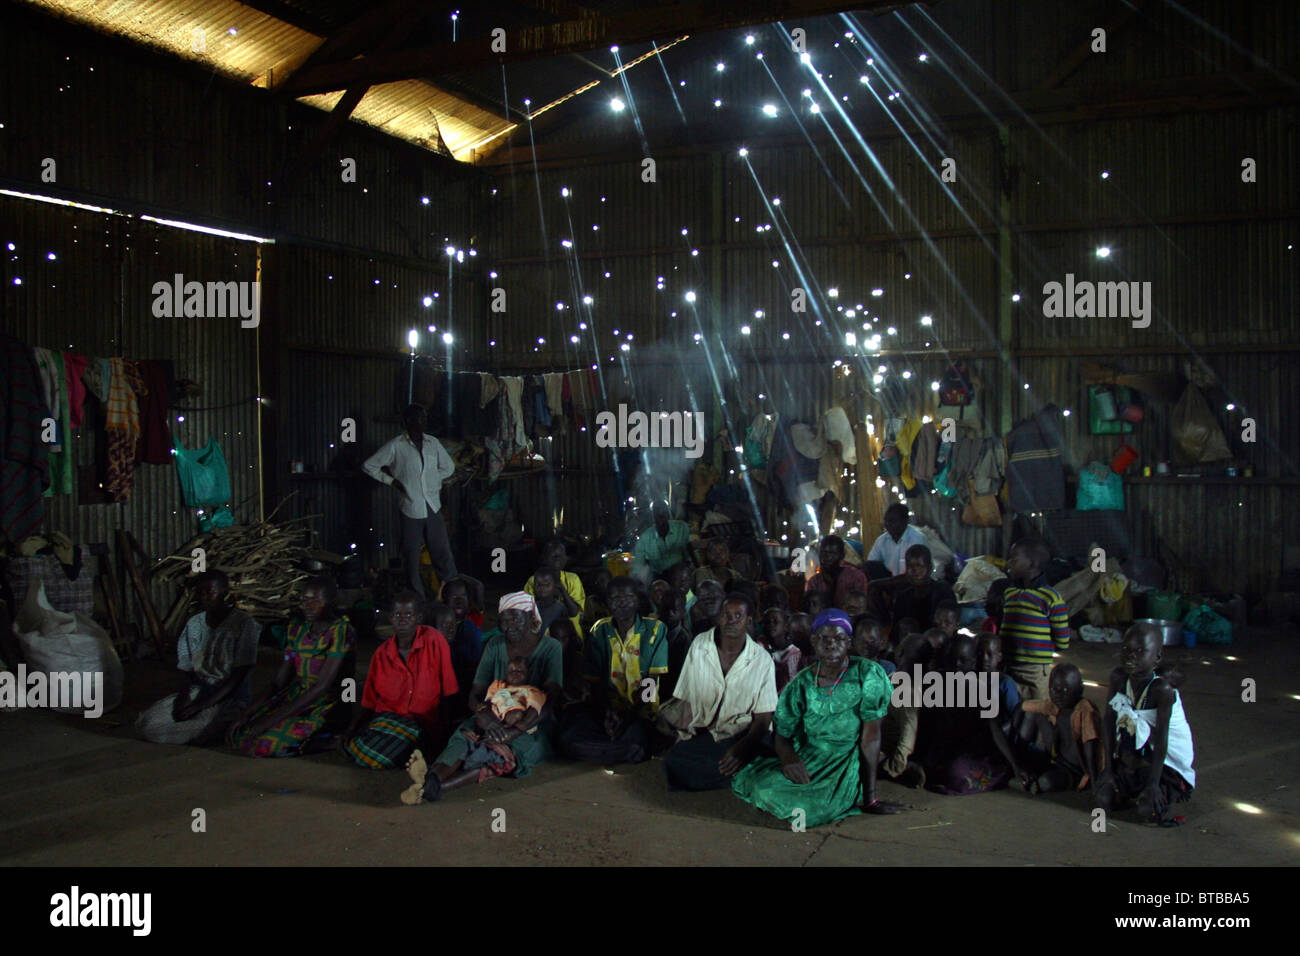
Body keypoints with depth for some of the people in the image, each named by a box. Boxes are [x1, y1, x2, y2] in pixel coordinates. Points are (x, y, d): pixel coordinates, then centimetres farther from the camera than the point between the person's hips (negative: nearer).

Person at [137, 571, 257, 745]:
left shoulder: (243, 624, -10)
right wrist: (184, 696, -13)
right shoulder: (193, 624, 9)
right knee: (147, 722, -17)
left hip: (229, 698, -6)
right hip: (197, 691, 6)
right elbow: (187, 670, 11)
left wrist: (198, 706, -19)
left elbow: (238, 676, -13)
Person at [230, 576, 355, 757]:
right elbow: (279, 680, 7)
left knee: (264, 745, -24)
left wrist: (272, 720, -20)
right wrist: (247, 713, -6)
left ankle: (323, 740, -5)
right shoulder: (297, 626, 7)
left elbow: (322, 687, -19)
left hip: (324, 707, -7)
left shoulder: (341, 630, -15)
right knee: (239, 735, -11)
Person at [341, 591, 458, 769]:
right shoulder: (381, 654, 7)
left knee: (374, 757, -29)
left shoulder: (433, 640, -6)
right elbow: (369, 703, 11)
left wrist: (448, 733, -8)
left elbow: (449, 694, -4)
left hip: (422, 725, -4)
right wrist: (350, 731, -5)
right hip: (384, 718, 4)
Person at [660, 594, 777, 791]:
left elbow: (764, 716, 0)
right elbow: (686, 698, 3)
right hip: (699, 733, 1)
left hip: (740, 735, -1)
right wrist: (686, 735, -13)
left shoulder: (762, 660, 1)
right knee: (674, 761, -26)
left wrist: (743, 747, -18)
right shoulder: (699, 646, 4)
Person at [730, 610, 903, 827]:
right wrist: (787, 755, -26)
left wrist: (870, 799, -13)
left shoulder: (868, 674, -13)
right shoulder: (801, 684, -1)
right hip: (806, 762, 4)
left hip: (846, 766, -4)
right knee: (762, 788, -18)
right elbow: (782, 735, 1)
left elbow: (871, 737, -13)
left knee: (814, 809, -28)